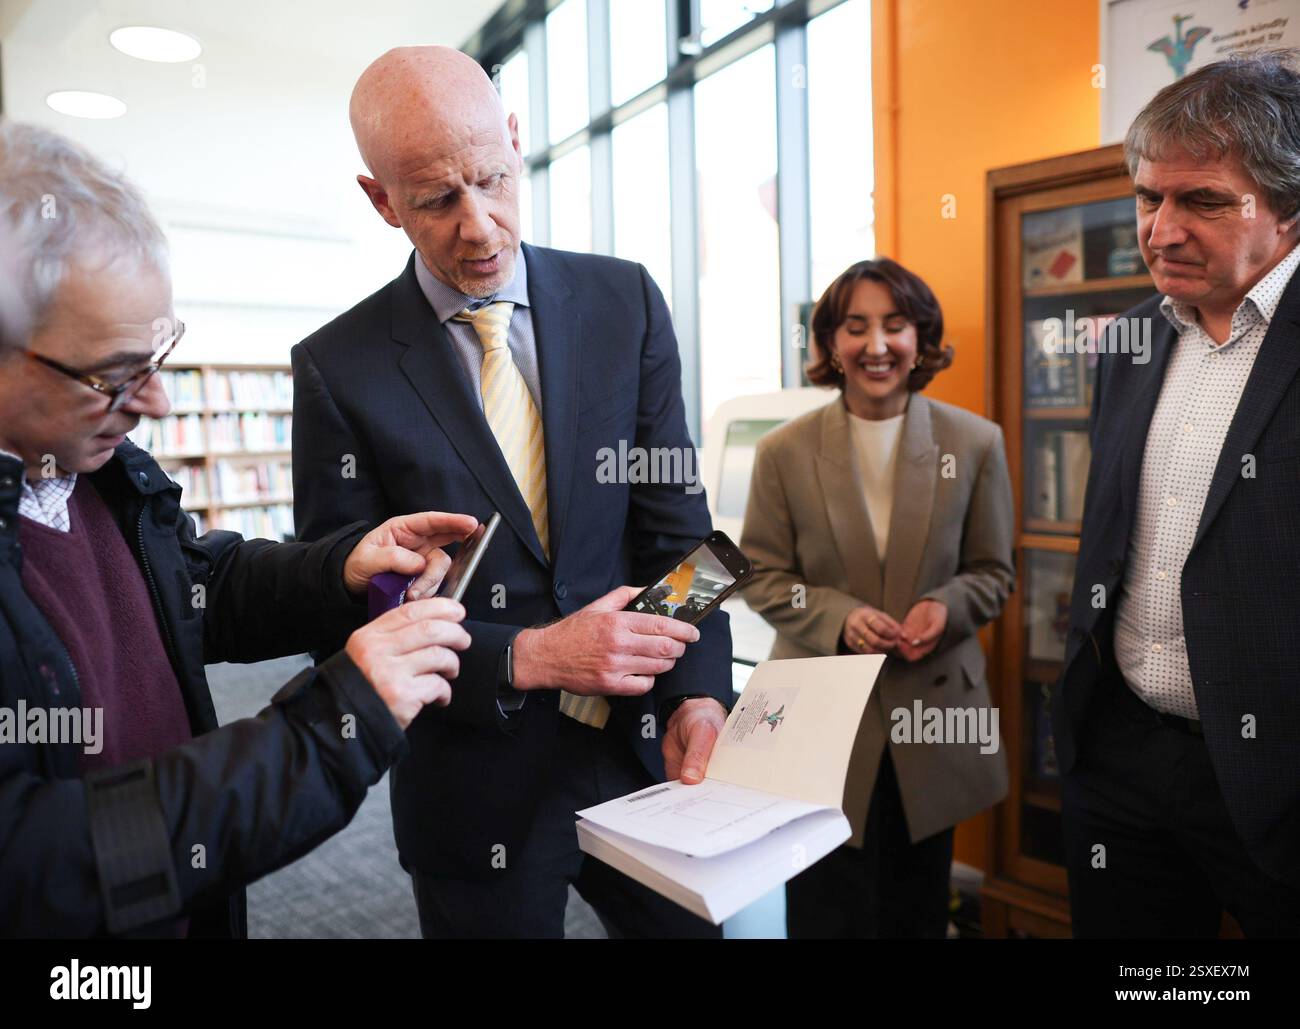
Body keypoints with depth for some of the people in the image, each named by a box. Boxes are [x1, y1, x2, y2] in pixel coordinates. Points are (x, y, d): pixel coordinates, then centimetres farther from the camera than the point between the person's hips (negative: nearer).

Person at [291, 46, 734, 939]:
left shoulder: (625, 302, -3)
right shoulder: (339, 368, -9)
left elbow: (676, 521, -4)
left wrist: (700, 689, -17)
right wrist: (528, 658, -21)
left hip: (643, 754, 3)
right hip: (478, 793, -2)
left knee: (689, 921, 20)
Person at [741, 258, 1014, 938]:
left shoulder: (975, 443, 1)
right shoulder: (784, 452, -3)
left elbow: (993, 571, 6)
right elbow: (762, 577, -1)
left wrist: (946, 606, -15)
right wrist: (840, 618, -18)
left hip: (934, 711, 2)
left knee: (919, 911, 17)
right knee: (825, 911, 8)